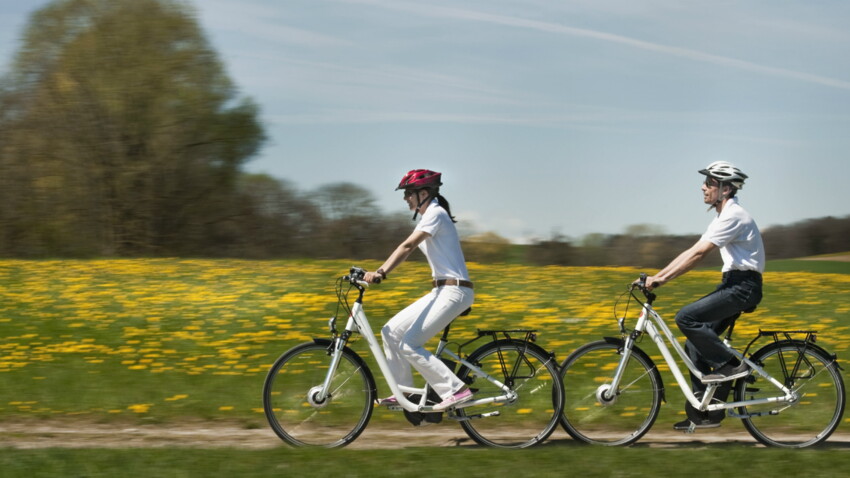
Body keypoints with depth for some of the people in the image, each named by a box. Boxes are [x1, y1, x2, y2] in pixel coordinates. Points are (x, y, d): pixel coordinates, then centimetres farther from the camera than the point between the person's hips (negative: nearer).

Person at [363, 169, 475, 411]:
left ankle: (457, 390, -13)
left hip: (454, 291, -10)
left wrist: (381, 273, -31)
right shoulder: (428, 217, 19)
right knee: (391, 331, 8)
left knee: (409, 345, -16)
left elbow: (407, 246, -24)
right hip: (442, 291, 10)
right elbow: (407, 248, 15)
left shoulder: (435, 214, -13)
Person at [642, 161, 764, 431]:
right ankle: (706, 412, 9)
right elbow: (692, 252, 15)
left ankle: (731, 365, -10)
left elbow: (698, 254, -22)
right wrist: (656, 276, 7)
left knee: (686, 318, -21)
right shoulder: (723, 217, 17)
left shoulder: (733, 216, -15)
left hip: (743, 286, -10)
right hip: (733, 285, 10)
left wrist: (663, 279, -23)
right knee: (695, 344, 5)